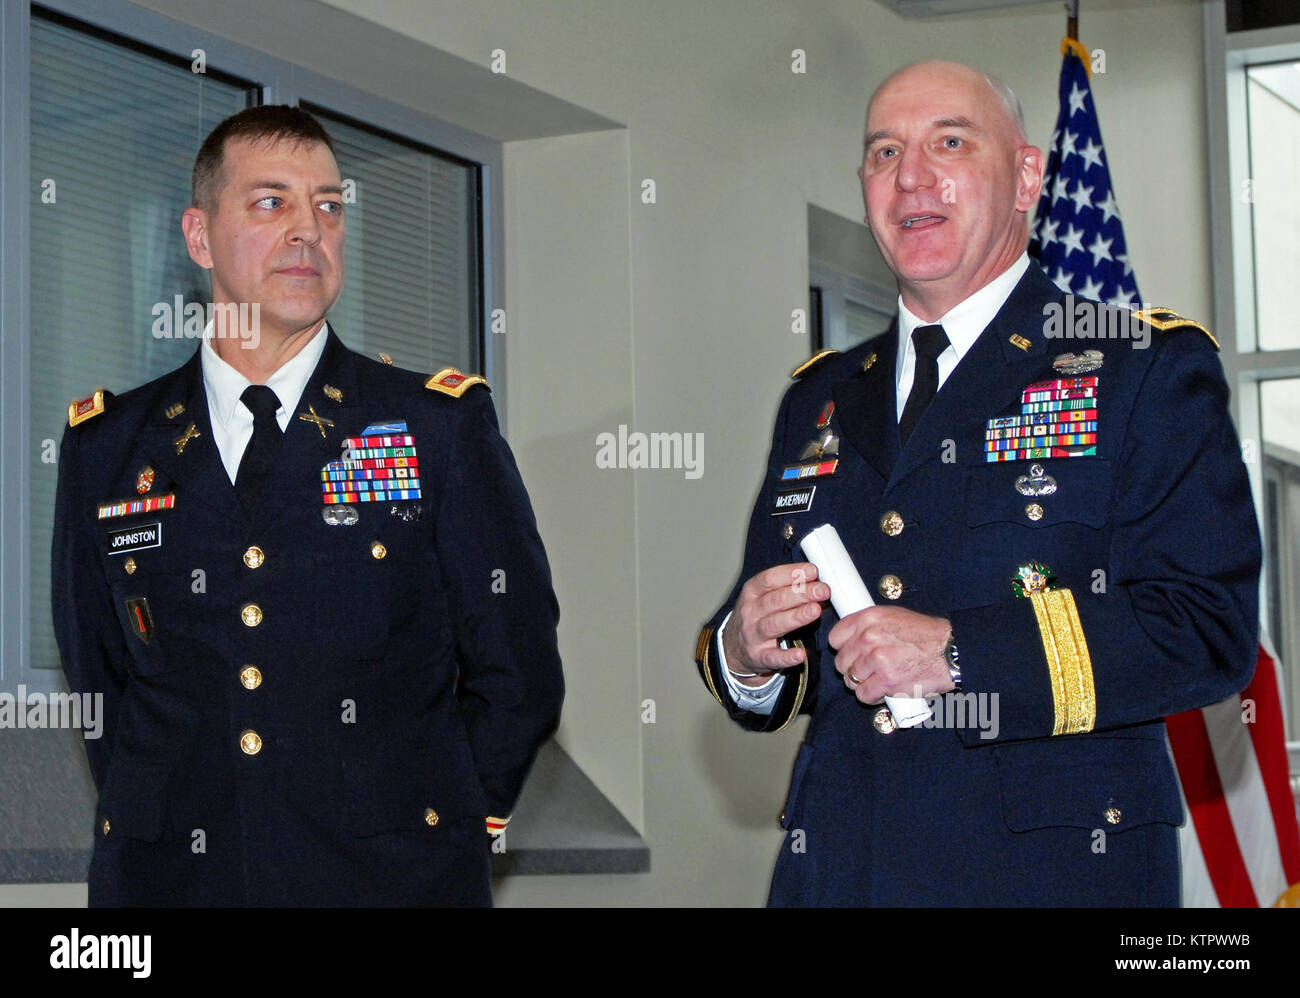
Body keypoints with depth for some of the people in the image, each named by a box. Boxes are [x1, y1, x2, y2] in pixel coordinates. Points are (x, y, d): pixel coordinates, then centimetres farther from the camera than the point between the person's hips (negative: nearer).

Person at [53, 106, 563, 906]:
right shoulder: (105, 447, 6)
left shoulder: (440, 425, 0)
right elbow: (95, 680, 12)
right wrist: (154, 831, 2)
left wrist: (433, 834, -4)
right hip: (172, 877, 2)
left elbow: (518, 676, 1)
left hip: (394, 878, -1)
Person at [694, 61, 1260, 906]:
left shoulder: (1145, 367, -1)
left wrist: (959, 653, -19)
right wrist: (744, 653, -5)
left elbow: (1211, 629, -12)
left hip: (1057, 870, -4)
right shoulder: (822, 399, 16)